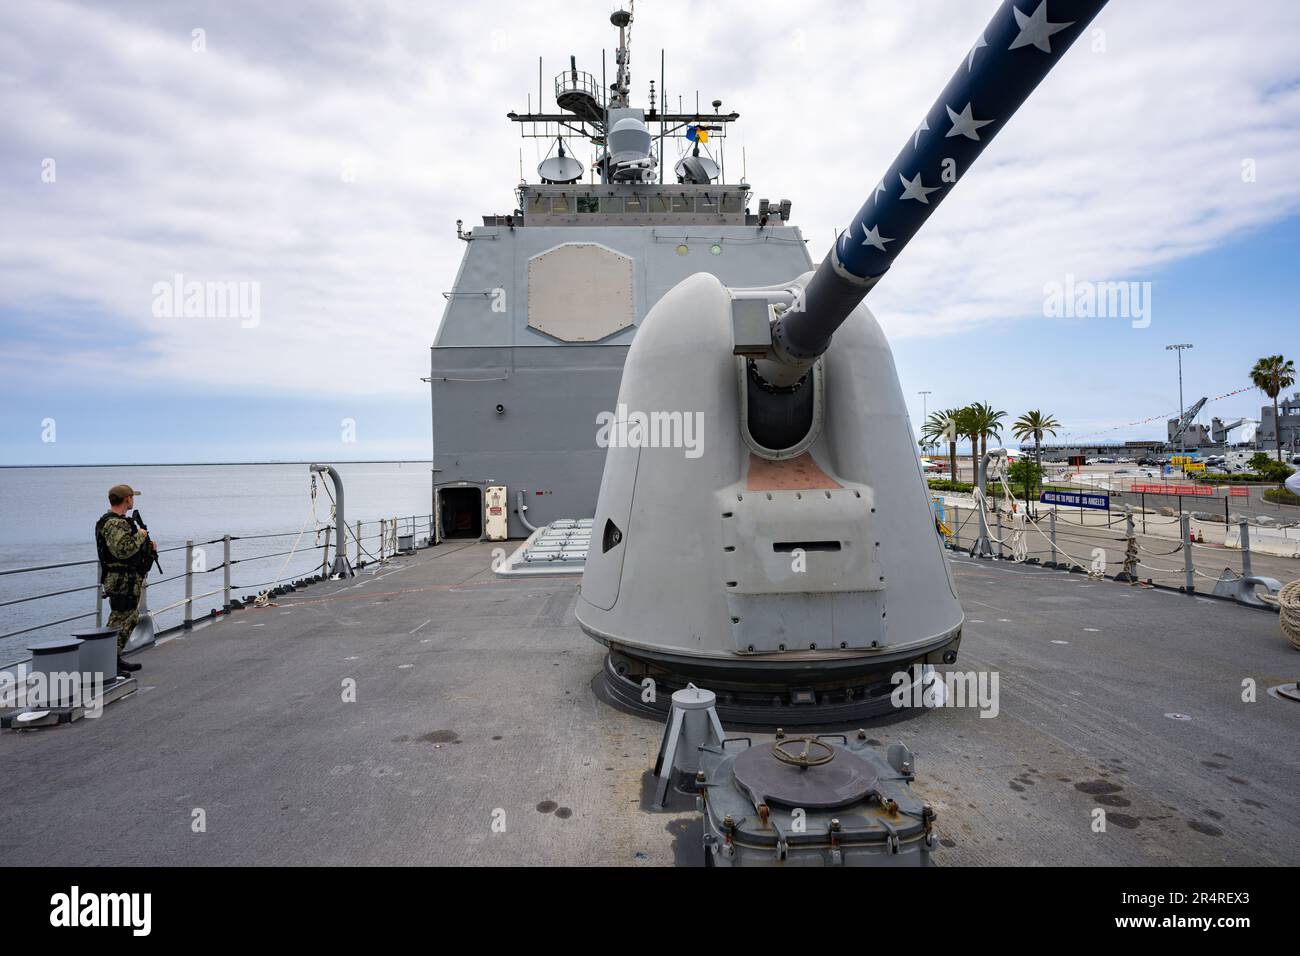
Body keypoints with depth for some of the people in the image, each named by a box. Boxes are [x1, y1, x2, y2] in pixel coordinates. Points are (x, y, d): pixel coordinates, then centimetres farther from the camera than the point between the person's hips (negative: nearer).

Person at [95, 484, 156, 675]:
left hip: (130, 580, 11)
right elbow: (123, 550, -32)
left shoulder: (119, 521, 15)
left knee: (131, 618, 18)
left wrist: (149, 548, 10)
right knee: (119, 620, -6)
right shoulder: (113, 524, -19)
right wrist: (140, 535, -18)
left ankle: (116, 658, 26)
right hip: (121, 582, -11)